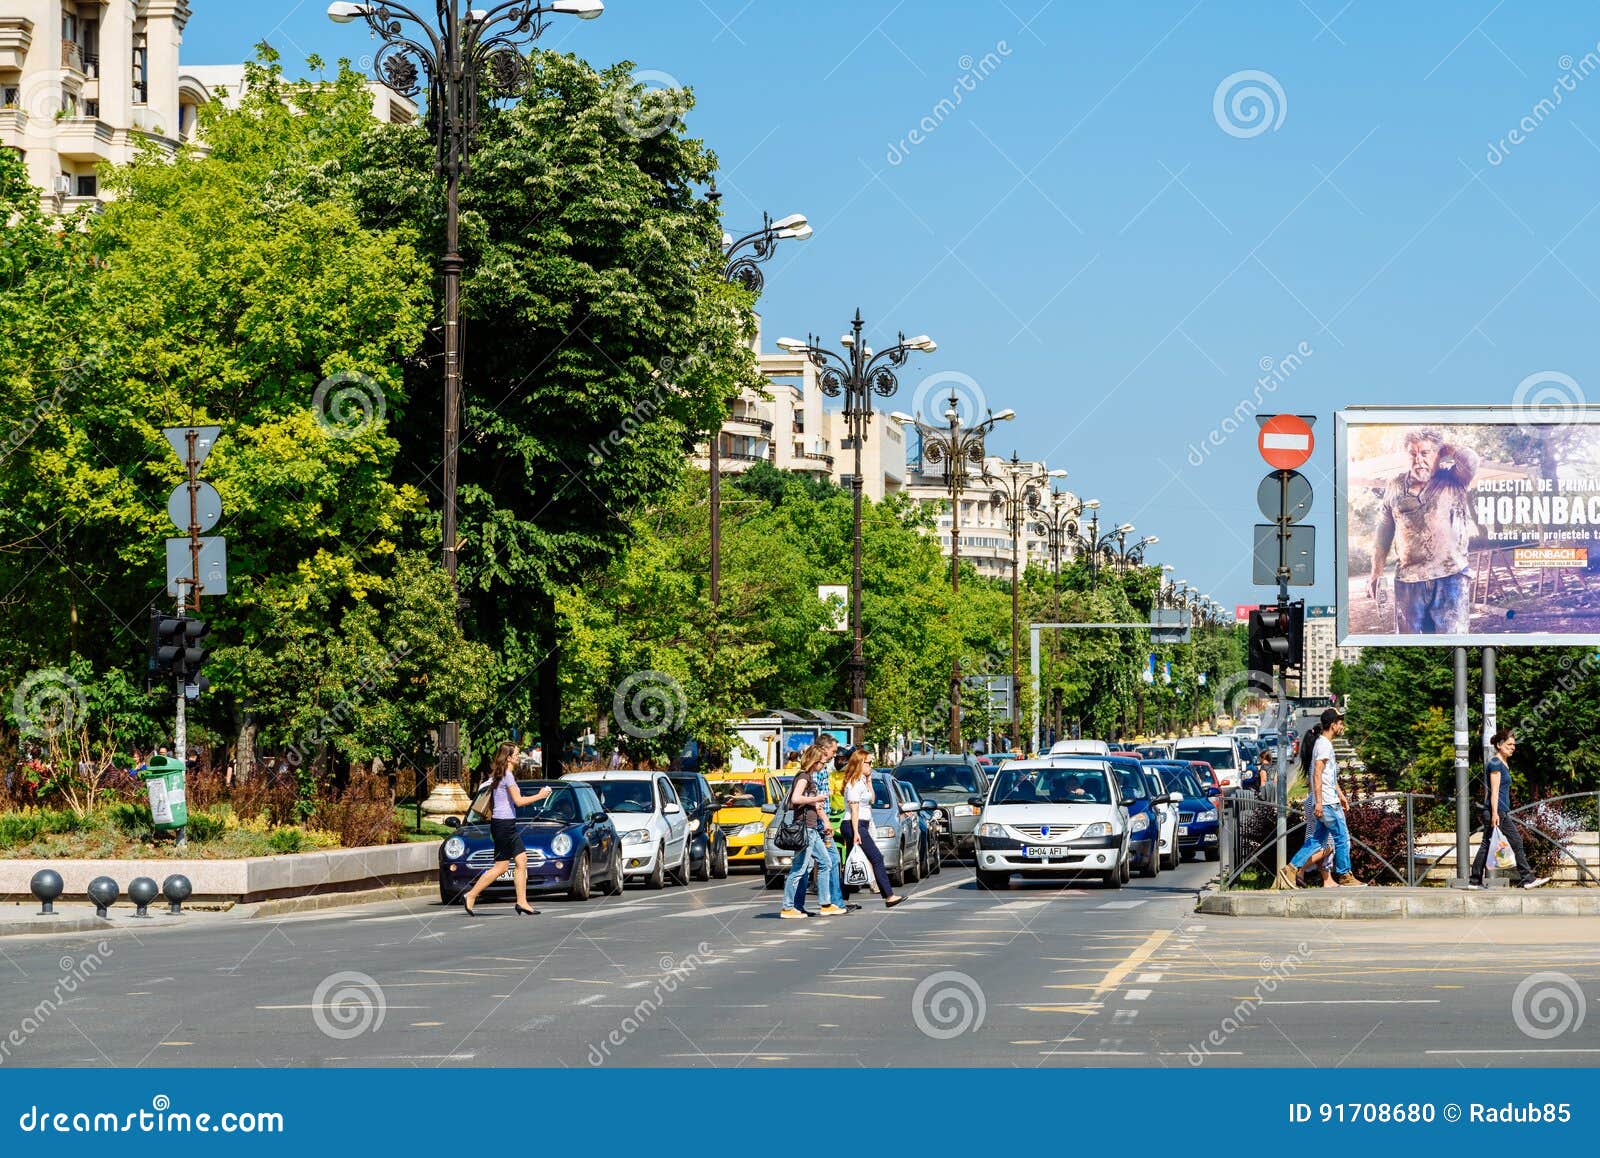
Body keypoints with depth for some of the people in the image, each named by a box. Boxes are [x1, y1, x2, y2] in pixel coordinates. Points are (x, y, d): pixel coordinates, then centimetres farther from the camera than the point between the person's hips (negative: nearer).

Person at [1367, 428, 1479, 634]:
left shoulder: (1452, 482, 2)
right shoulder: (1396, 486, 11)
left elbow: (1470, 460, -19)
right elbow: (1383, 532, 15)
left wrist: (1446, 450, 0)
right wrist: (1376, 573, 13)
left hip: (1450, 577, -4)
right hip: (1408, 579, 4)